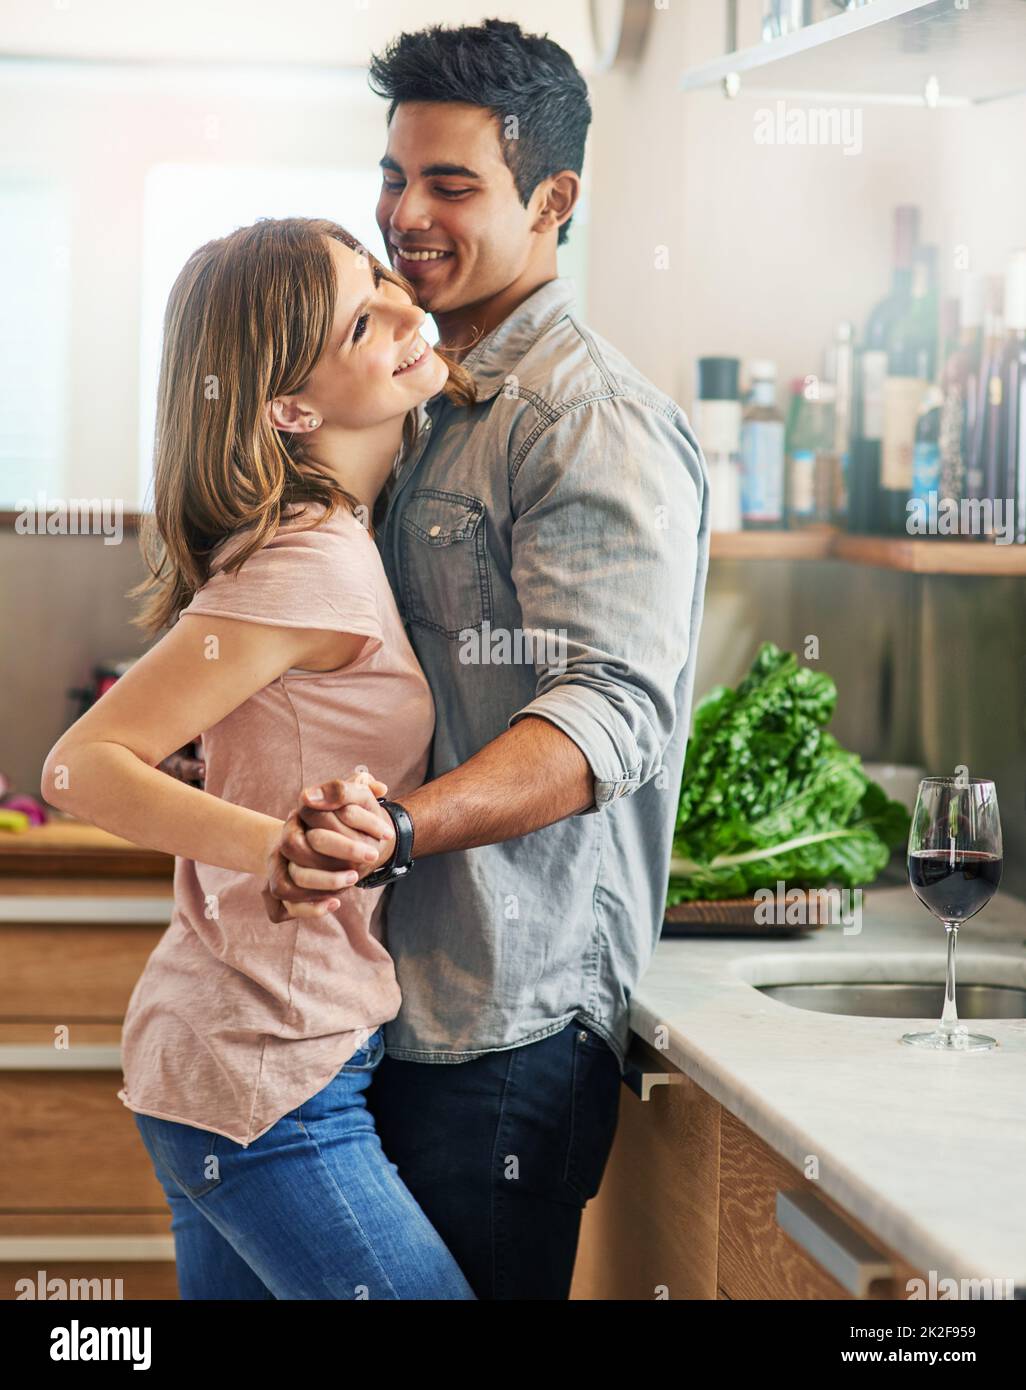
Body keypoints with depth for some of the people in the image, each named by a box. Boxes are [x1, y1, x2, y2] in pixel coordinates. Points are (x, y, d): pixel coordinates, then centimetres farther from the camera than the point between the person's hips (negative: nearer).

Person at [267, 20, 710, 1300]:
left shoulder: (599, 425, -14)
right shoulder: (425, 406, 17)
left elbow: (611, 712, -26)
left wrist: (396, 831, -41)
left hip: (506, 1030, -9)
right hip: (376, 1001, 9)